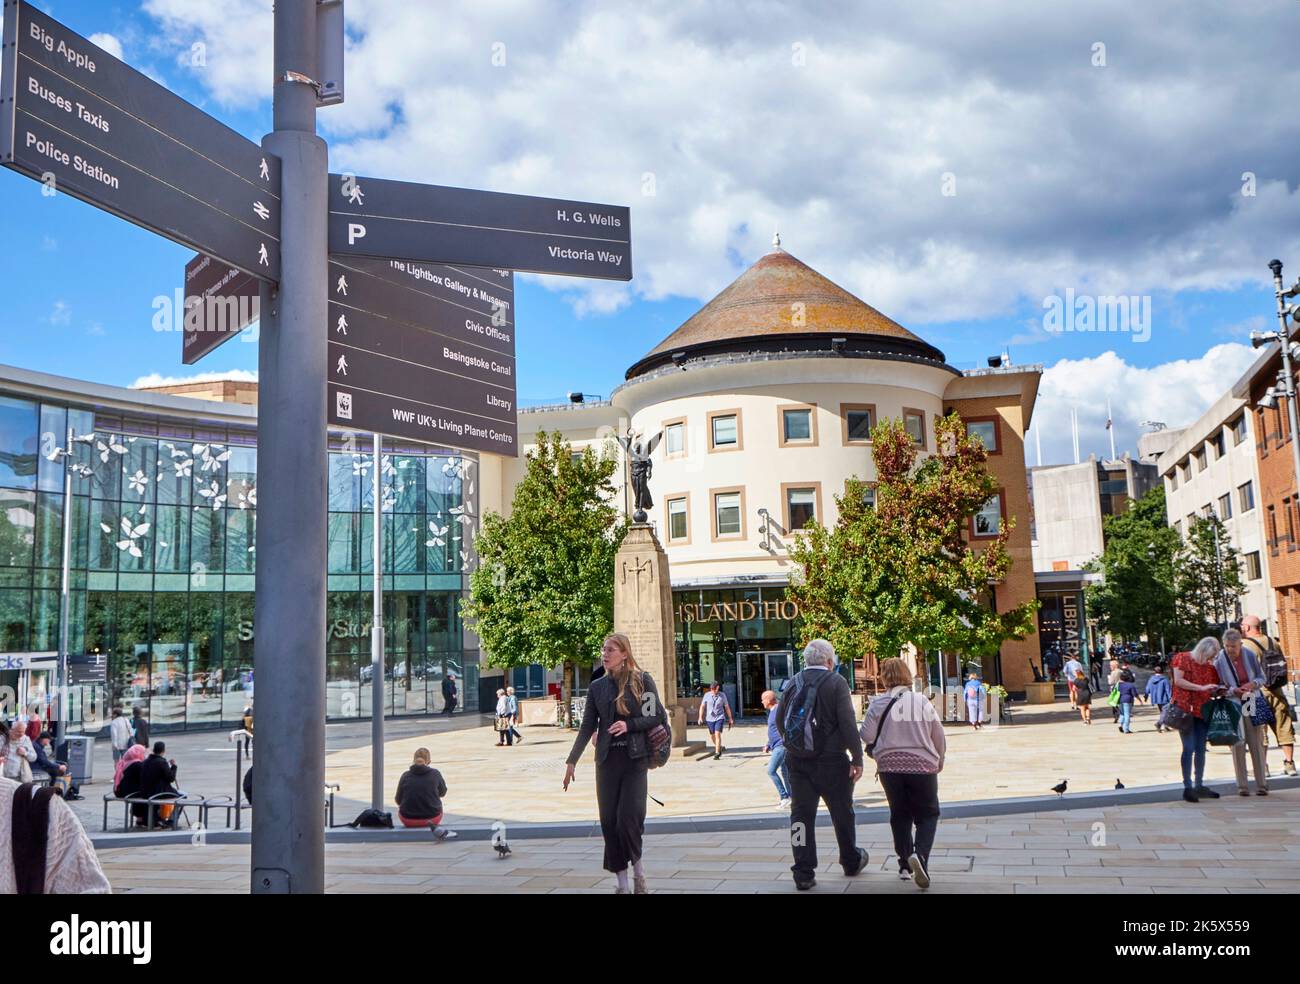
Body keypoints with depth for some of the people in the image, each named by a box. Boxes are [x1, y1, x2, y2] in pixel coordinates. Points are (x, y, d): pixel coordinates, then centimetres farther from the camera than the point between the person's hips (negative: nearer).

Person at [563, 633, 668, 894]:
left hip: (635, 758, -3)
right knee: (609, 820, 2)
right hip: (607, 760, 3)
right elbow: (587, 727, 9)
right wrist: (572, 760, 4)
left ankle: (638, 868, 15)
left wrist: (629, 725, -14)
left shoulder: (642, 680, -1)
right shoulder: (597, 687, 8)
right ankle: (621, 882, 13)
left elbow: (658, 717, -1)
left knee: (629, 817, -11)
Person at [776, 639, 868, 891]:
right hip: (831, 761, -3)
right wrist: (857, 758, -8)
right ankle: (851, 861, 33)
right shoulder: (836, 682, -9)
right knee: (842, 813, 16)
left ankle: (803, 874, 5)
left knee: (801, 814, 5)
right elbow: (848, 723, -13)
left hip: (797, 760, 3)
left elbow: (780, 720, 10)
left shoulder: (791, 683, 5)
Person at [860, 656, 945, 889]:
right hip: (923, 765, -1)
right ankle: (920, 855, -15)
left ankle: (905, 865, 18)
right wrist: (939, 761, 20)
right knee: (928, 815, 9)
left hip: (890, 766, 1)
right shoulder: (922, 701, -1)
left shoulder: (879, 704, -4)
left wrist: (877, 755, 15)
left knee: (900, 815, 16)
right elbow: (939, 736, 4)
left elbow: (867, 736, -6)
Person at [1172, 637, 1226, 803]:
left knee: (1201, 749, 9)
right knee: (1189, 747, -10)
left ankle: (1199, 785, 17)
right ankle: (1187, 787, -8)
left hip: (1203, 710, 6)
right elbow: (1178, 680, -12)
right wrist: (1201, 688, -16)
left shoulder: (1210, 666, 15)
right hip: (1186, 709, -6)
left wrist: (1219, 691, 0)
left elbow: (1212, 689, 23)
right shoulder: (1183, 658, -2)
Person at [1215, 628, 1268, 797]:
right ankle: (1242, 786, 5)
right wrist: (1232, 690, -20)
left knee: (1257, 744, 3)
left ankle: (1262, 784, 10)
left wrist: (1253, 684, -14)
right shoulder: (1219, 660, -8)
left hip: (1252, 704, 2)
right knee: (1238, 745, -2)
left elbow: (1261, 677, 7)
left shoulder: (1250, 655, -3)